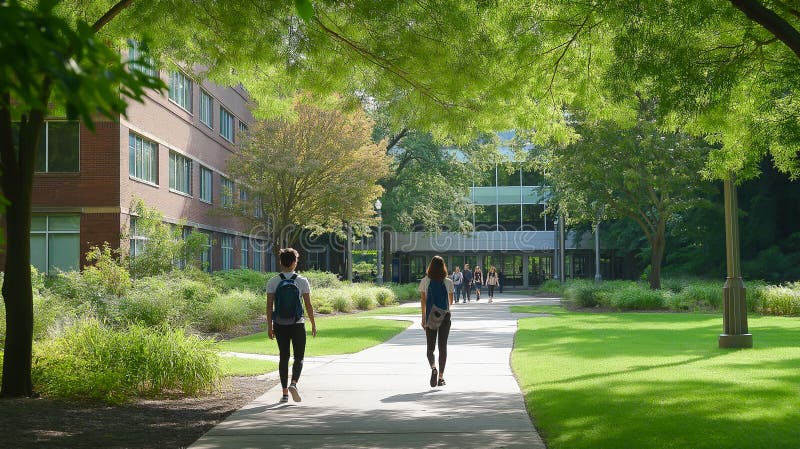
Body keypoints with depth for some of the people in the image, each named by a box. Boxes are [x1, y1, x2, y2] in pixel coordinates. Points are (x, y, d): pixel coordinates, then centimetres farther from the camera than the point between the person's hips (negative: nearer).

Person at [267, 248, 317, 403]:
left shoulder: (273, 282, -1)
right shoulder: (302, 281, -4)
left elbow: (269, 306, -2)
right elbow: (308, 305, -2)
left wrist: (270, 326, 4)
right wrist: (313, 325, 7)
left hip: (280, 325, 2)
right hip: (297, 324, -2)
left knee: (284, 357, 9)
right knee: (298, 357, 8)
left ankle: (285, 393, 9)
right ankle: (293, 383, -16)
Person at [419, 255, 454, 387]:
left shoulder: (425, 281, -4)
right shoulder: (448, 282, -2)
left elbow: (423, 300, -6)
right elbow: (451, 301, 9)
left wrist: (423, 318, -3)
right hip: (444, 317, 0)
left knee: (430, 347, 8)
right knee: (442, 346, 7)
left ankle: (433, 368, -21)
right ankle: (441, 377, 4)